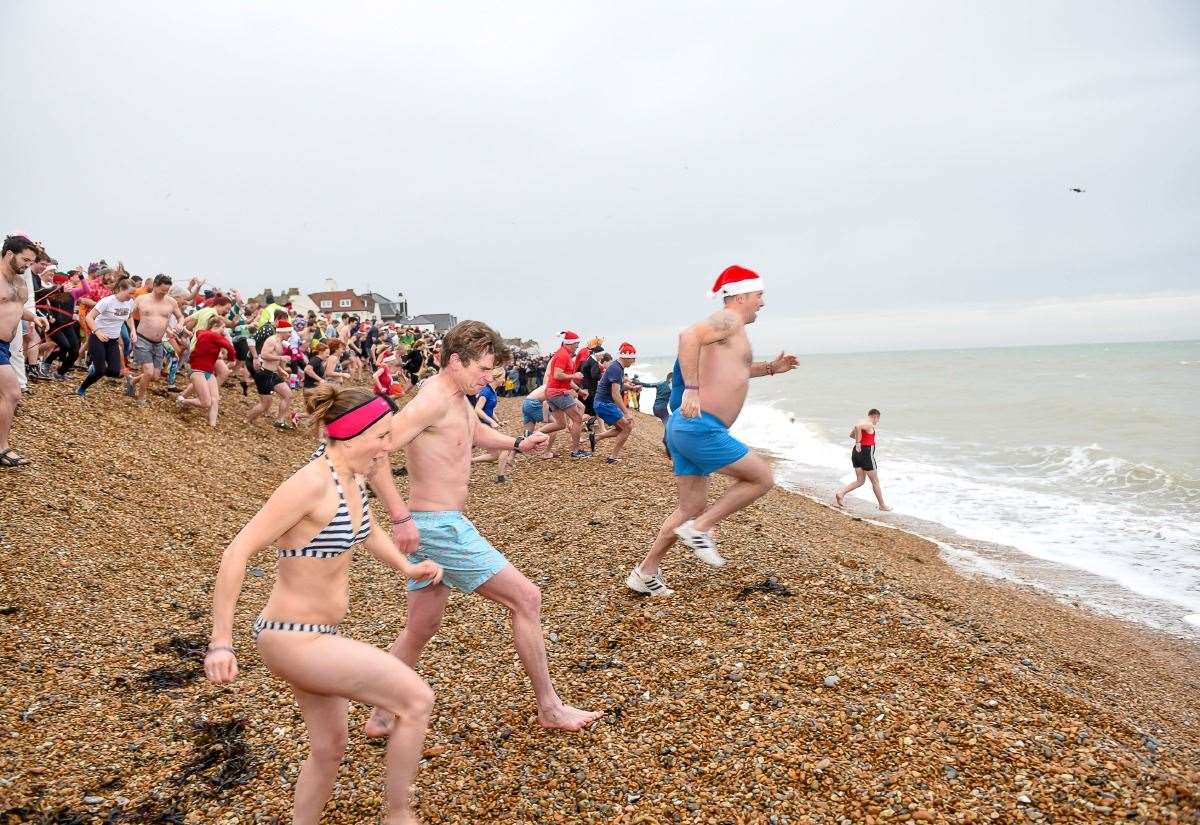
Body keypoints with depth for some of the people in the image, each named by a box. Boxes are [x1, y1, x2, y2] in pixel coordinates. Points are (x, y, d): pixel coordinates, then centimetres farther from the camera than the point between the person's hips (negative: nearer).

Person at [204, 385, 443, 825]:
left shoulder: (352, 479, 2)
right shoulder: (312, 483, -25)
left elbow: (367, 532, 23)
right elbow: (238, 551, -24)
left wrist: (406, 567, 10)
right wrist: (221, 641, -23)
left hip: (317, 635, 9)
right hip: (293, 638, -9)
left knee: (329, 749, 22)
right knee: (417, 699, -9)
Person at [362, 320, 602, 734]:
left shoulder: (458, 400, 10)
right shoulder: (433, 401, -19)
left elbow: (477, 432, 31)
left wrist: (518, 444, 12)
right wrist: (400, 517, -26)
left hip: (436, 527, 10)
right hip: (441, 527, -10)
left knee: (422, 628, 20)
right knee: (526, 597, -2)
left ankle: (382, 716, 33)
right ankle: (549, 708, 10)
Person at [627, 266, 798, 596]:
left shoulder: (729, 328, 24)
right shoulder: (729, 319, -6)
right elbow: (689, 335, -26)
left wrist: (770, 368, 36)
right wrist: (692, 389, -29)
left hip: (685, 428, 10)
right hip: (700, 427, -10)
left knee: (691, 507, 14)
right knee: (762, 478, 1)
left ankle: (645, 574, 19)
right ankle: (699, 529, 0)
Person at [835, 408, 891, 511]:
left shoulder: (862, 422, 14)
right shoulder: (869, 424, -13)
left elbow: (851, 434, 23)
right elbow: (857, 426, -34)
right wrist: (858, 442, -26)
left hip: (857, 452, 9)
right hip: (866, 453, -9)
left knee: (860, 481, 11)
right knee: (875, 481, 5)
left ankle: (841, 493, -7)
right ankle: (882, 505, 16)